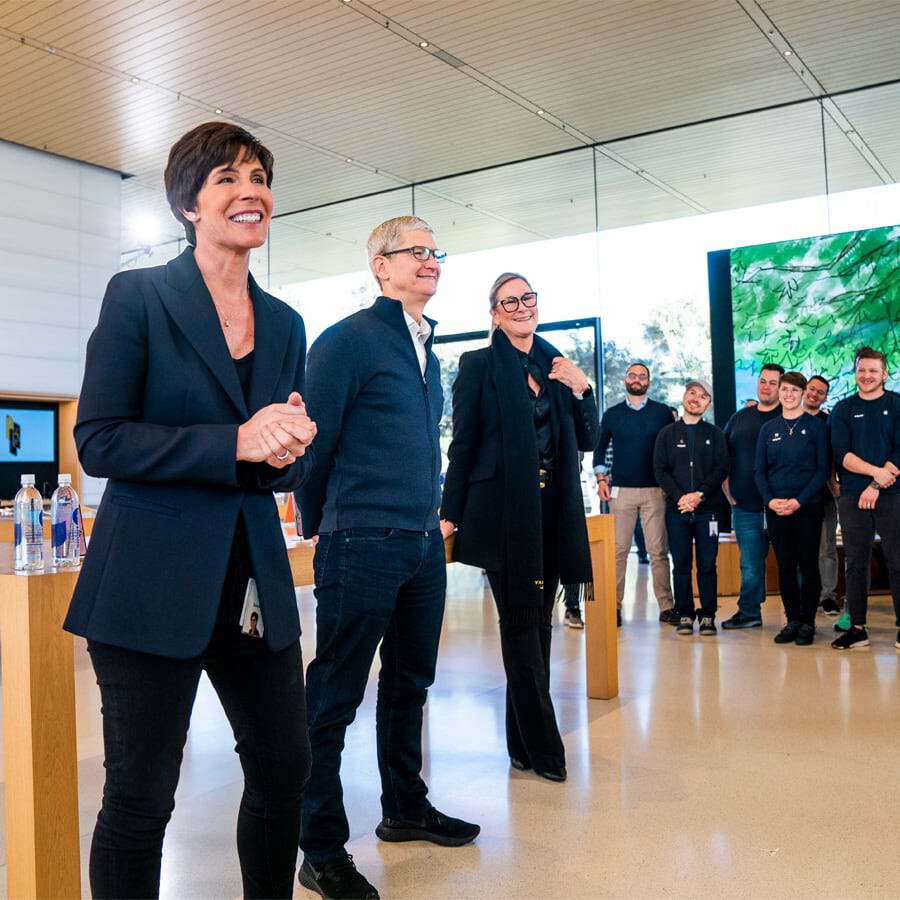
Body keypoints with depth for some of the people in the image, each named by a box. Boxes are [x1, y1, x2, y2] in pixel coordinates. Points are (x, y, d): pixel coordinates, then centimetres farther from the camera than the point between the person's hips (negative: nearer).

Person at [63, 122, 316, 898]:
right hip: (154, 584, -5)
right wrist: (235, 444, -20)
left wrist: (290, 445, -9)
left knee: (285, 768, 13)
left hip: (256, 582, 5)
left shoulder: (285, 324, 11)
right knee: (140, 798, 5)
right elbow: (98, 441, -11)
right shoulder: (138, 296, -3)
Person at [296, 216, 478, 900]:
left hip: (424, 543, 8)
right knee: (336, 696, 2)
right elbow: (313, 440, -9)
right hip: (362, 547, -8)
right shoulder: (348, 339, -9)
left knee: (410, 684, 19)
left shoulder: (427, 347, 16)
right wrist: (321, 527, 0)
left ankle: (406, 808, 36)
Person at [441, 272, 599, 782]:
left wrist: (581, 390, -3)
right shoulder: (479, 365, 0)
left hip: (552, 510, 5)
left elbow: (587, 442, 13)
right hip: (502, 509, -5)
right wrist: (451, 513, -6)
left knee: (537, 623, 11)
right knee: (522, 624, -2)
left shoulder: (557, 366, 13)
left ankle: (524, 743, 22)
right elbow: (463, 443, -3)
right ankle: (543, 746, 8)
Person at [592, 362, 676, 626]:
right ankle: (614, 606, 3)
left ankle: (666, 607, 4)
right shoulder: (612, 414, 10)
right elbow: (600, 448, 16)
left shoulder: (663, 412, 7)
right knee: (618, 551, -1)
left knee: (658, 552, -1)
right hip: (621, 491, 1)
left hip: (655, 491, 0)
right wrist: (601, 478, 3)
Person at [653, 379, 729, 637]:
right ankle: (684, 615, 11)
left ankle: (707, 615, 9)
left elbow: (721, 468, 1)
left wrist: (699, 495, -13)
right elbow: (660, 470, 2)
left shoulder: (714, 434, 9)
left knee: (707, 565, 1)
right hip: (676, 509, 0)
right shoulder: (667, 433, 9)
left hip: (708, 509, 0)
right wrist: (679, 497, -11)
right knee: (681, 564, 3)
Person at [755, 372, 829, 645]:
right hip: (776, 508, 3)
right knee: (785, 566, 5)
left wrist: (799, 500, -14)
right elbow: (759, 470, 10)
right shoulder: (768, 429, 10)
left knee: (808, 565, 1)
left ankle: (808, 623, 9)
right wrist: (769, 500, -7)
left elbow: (823, 469, -4)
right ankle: (792, 620, 14)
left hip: (807, 507, -3)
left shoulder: (816, 425, 0)